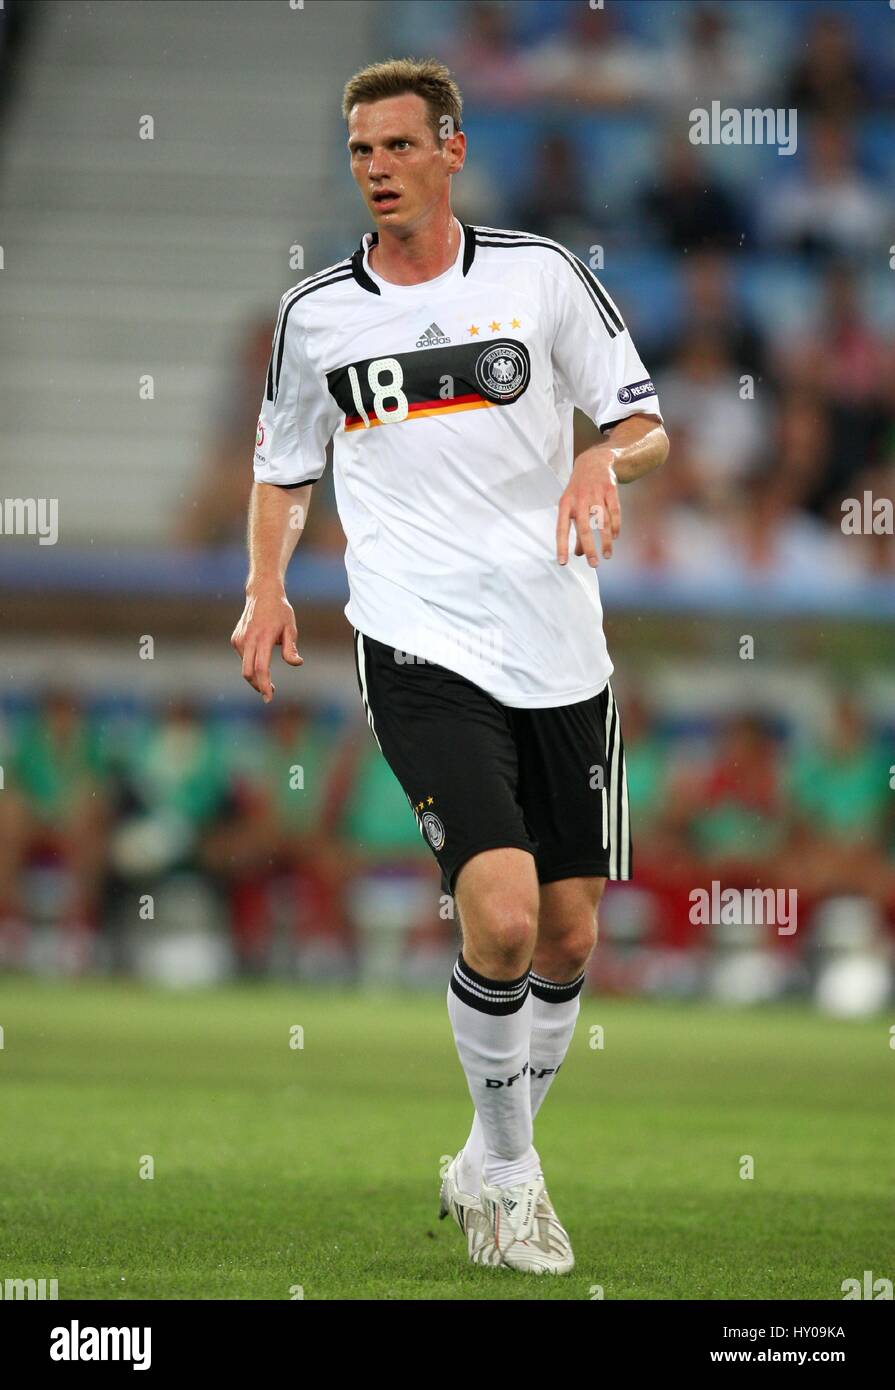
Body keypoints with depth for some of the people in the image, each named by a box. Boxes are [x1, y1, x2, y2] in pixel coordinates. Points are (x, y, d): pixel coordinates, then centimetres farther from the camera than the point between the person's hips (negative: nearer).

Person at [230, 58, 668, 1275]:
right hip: (421, 651, -2)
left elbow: (645, 421, 6)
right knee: (501, 920, -19)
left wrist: (605, 461, -16)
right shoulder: (316, 314, 5)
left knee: (567, 938, 7)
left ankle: (490, 1165, 29)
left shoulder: (540, 275, 2)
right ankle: (512, 1173, 1)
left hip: (560, 649, 2)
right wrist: (266, 588, 2)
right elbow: (283, 468, 19)